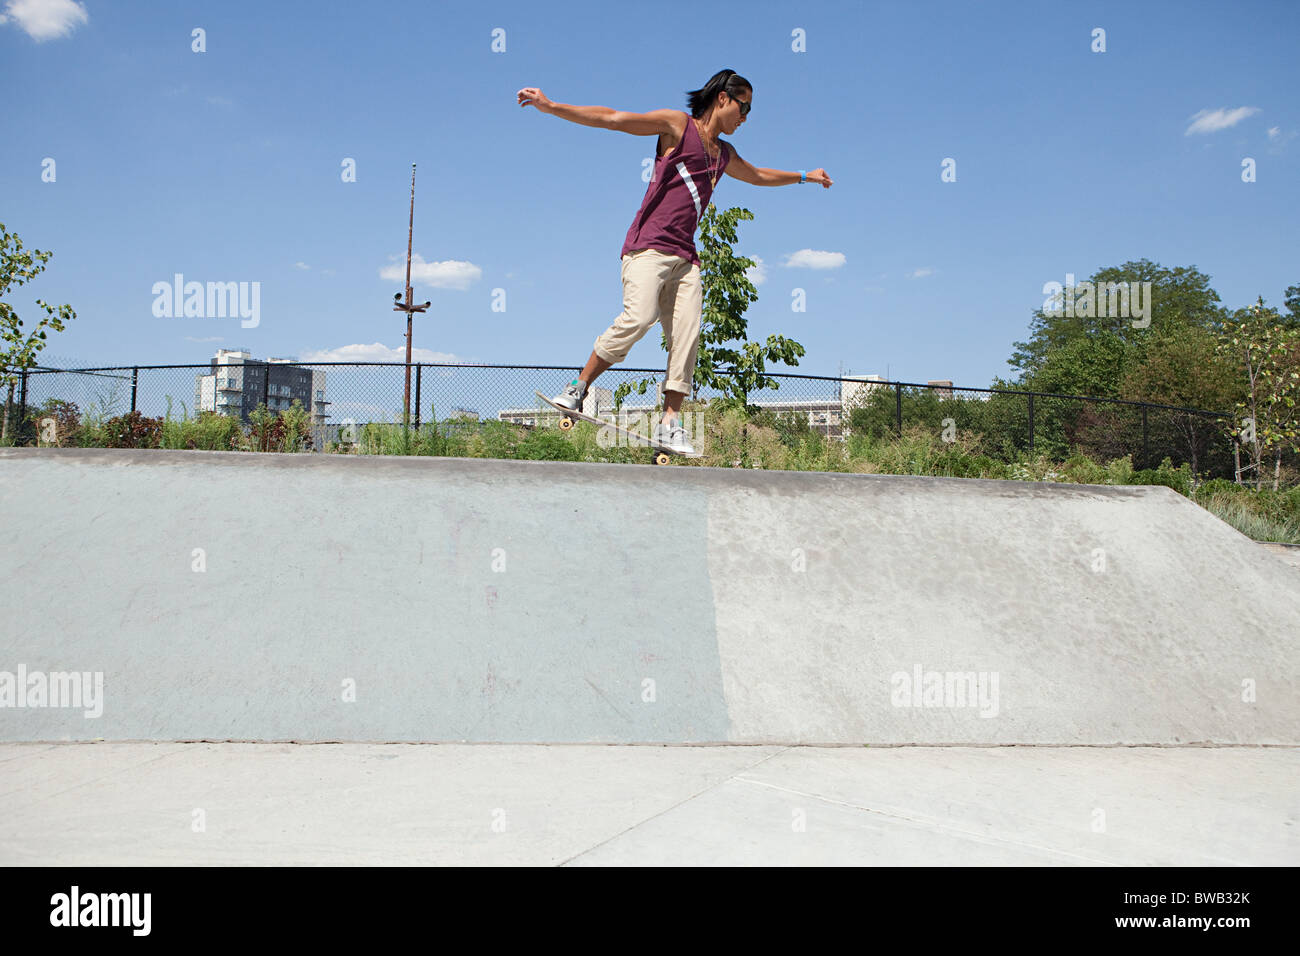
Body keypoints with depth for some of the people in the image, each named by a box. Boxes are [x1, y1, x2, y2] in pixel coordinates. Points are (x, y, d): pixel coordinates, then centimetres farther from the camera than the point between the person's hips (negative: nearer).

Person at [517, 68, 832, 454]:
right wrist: (551, 106, -8)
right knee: (638, 317, -25)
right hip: (649, 246, -7)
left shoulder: (724, 154, 26)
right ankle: (577, 389, -11)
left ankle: (670, 422, -5)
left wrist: (803, 176, 56)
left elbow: (758, 175, 47)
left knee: (687, 335, -7)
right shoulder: (677, 125, 4)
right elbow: (612, 118, -2)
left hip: (685, 256, 7)